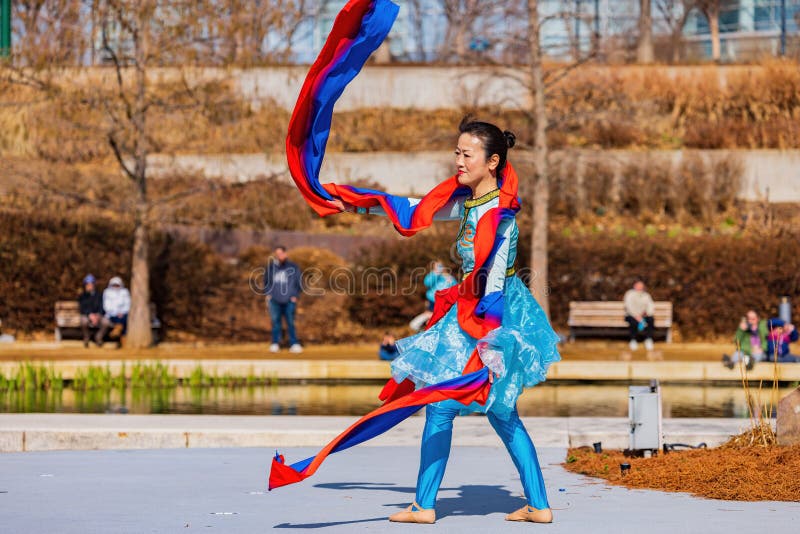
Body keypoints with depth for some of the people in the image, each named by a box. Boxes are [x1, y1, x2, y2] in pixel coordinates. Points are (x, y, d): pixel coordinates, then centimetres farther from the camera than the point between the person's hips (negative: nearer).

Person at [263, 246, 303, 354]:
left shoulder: (293, 267, 1)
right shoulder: (271, 266, 4)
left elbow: (299, 283, 7)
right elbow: (266, 281, 15)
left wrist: (295, 295, -3)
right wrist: (268, 293, 3)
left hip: (289, 301, -1)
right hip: (274, 300, 1)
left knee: (290, 323, -4)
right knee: (275, 322, 2)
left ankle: (294, 344, -2)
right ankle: (275, 344, 8)